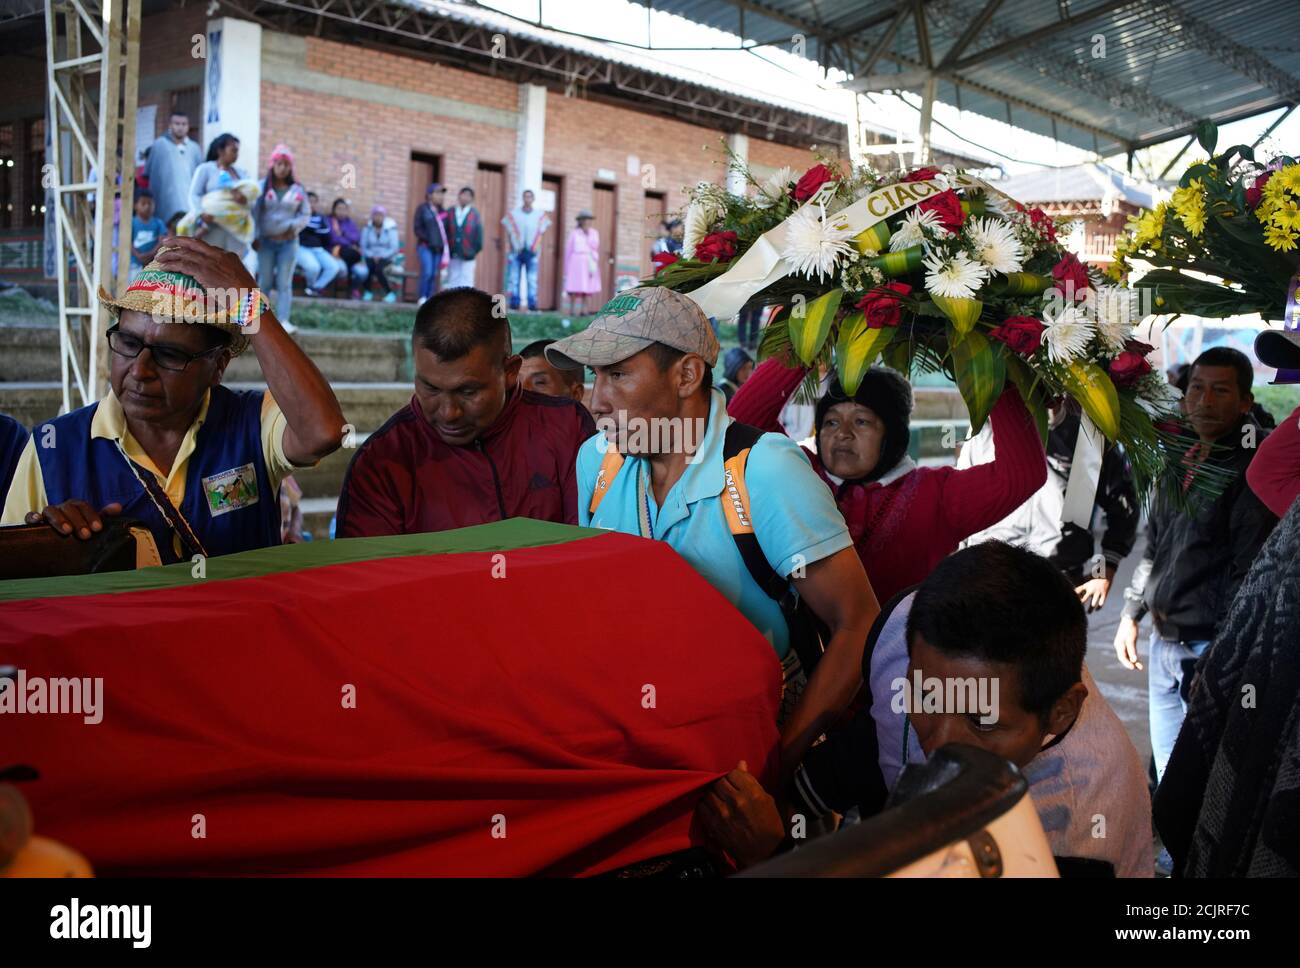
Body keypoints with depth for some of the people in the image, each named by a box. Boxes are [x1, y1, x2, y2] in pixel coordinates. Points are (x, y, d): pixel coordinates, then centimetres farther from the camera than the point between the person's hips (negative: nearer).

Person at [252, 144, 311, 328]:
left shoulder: (297, 189, 3)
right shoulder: (262, 187, 1)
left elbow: (306, 214, 4)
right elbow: (254, 212, -1)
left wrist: (294, 226, -13)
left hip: (288, 242, 0)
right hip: (266, 240, 0)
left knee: (285, 282, -1)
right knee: (264, 281, 5)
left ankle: (283, 319, -2)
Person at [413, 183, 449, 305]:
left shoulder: (442, 211, 15)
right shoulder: (422, 209, 2)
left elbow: (445, 229, 14)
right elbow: (418, 228, -2)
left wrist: (443, 243, 0)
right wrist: (428, 240, -13)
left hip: (438, 248, 4)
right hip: (426, 246, -4)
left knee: (435, 274, 0)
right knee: (427, 272, -15)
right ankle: (422, 298, -5)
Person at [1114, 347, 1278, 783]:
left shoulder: (1251, 470, -13)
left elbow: (1249, 572, -17)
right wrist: (1130, 613, 18)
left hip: (1211, 649, -7)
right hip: (1163, 645, 8)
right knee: (1166, 776, 16)